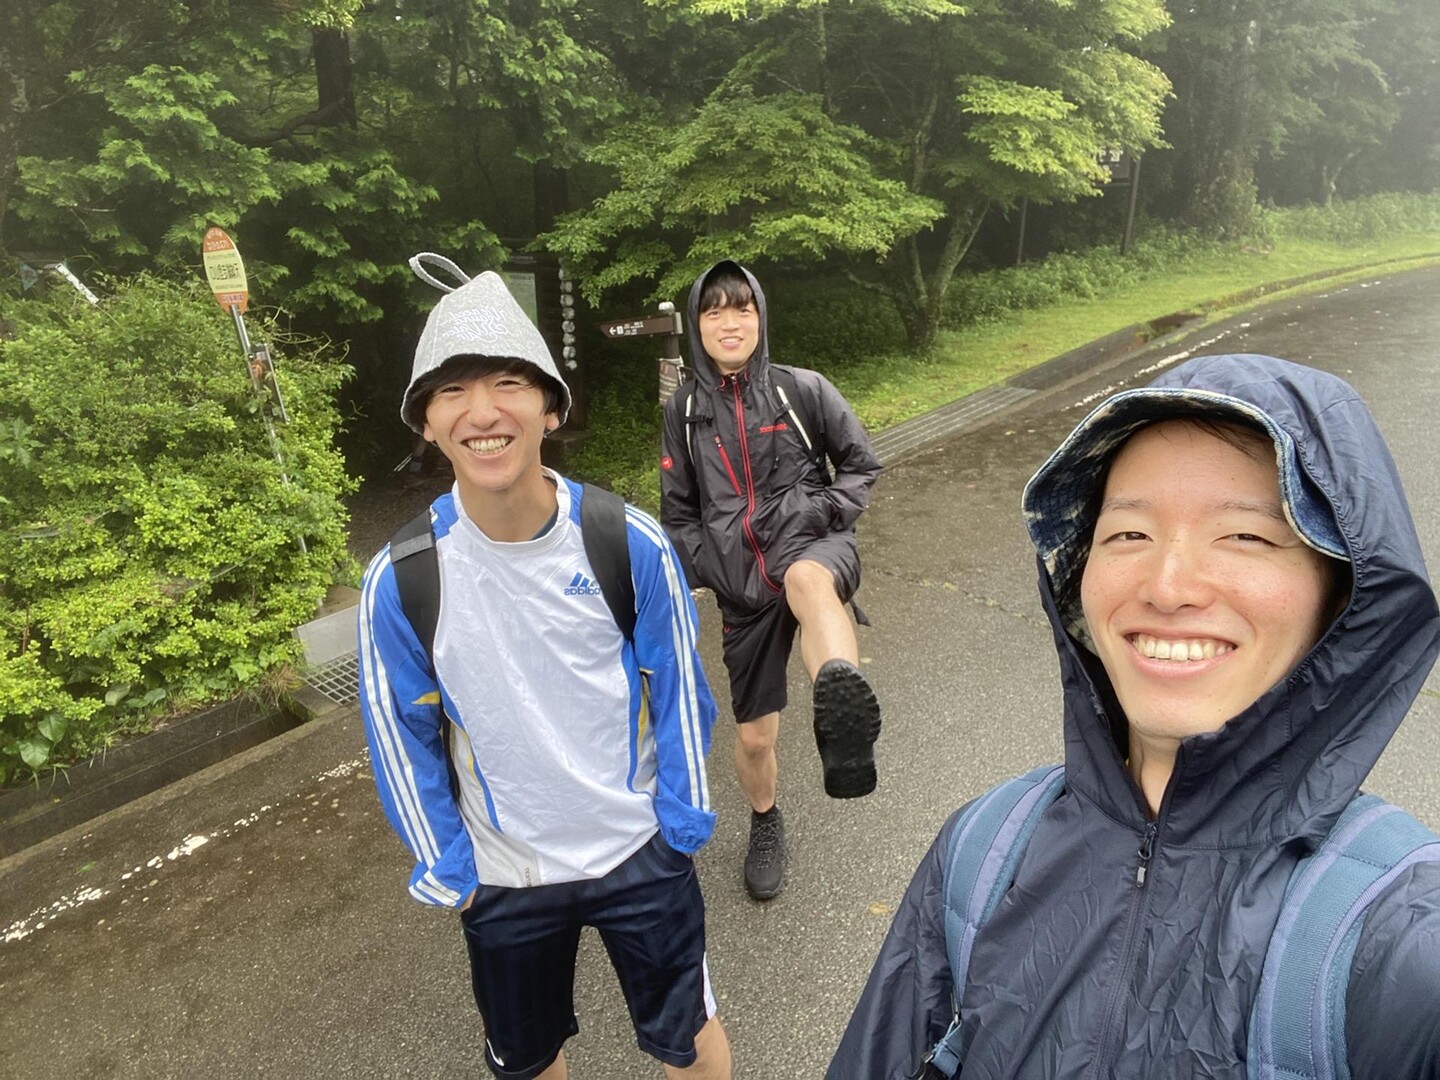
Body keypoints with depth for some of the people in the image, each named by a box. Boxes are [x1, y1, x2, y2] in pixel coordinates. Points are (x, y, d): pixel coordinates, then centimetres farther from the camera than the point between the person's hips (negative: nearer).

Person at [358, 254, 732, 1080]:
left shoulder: (631, 544, -20)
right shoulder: (400, 580, -19)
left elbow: (678, 688, -7)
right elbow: (403, 733, -6)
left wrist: (683, 823, -3)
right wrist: (446, 868, -1)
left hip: (640, 852, -1)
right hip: (502, 877, 1)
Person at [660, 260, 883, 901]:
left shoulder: (801, 389, 1)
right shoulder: (684, 412, 7)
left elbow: (861, 463, 9)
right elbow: (678, 513, 12)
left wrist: (828, 512, -7)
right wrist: (705, 573, -1)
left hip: (809, 544, -2)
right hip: (740, 580, 3)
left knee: (806, 580, -43)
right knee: (754, 735, 9)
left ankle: (846, 714, -71)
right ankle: (765, 825, 41)